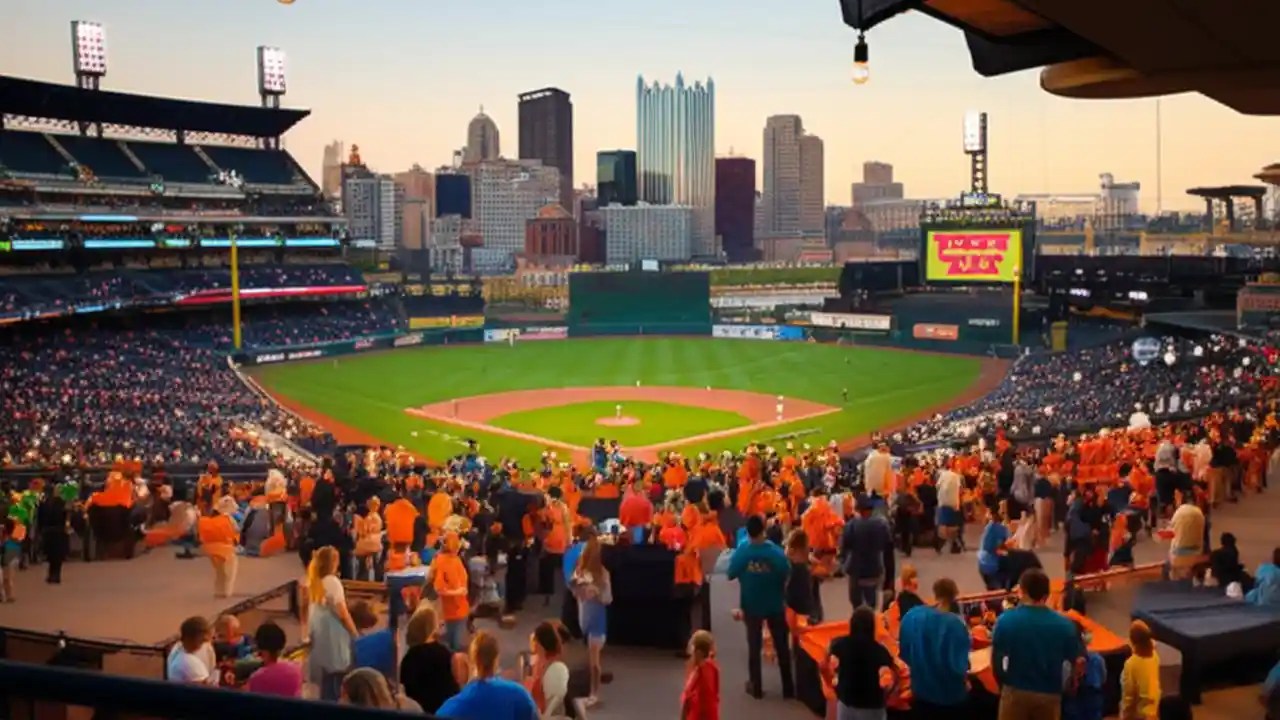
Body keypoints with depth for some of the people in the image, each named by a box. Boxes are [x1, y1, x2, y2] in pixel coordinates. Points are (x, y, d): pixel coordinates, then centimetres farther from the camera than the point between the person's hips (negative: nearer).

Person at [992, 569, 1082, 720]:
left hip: (1015, 692, -1)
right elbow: (1076, 662, -3)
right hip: (1049, 694, 1)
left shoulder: (1006, 620, -10)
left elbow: (996, 661, -6)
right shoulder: (1064, 624, -6)